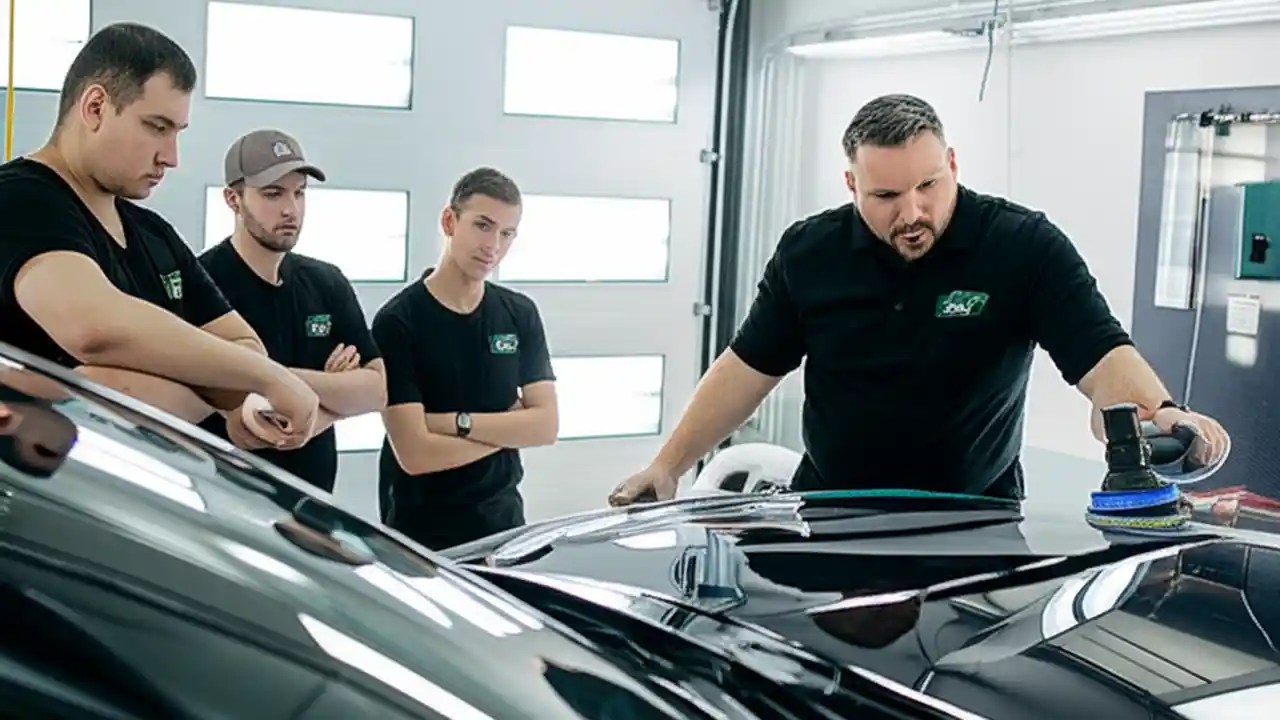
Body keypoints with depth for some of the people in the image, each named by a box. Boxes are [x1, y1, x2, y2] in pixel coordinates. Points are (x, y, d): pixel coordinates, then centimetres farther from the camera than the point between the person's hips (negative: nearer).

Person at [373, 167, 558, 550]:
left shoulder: (521, 314, 2)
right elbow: (415, 454, -19)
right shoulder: (398, 322, -14)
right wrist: (509, 427, -8)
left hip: (503, 521, 5)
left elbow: (546, 424, -4)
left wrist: (458, 422, -16)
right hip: (422, 533, -4)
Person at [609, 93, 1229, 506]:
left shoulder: (1026, 246, -13)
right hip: (830, 511, 2)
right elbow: (749, 368, 2)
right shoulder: (807, 252, -3)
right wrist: (668, 465, -3)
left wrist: (1162, 415, -41)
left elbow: (1102, 355, -20)